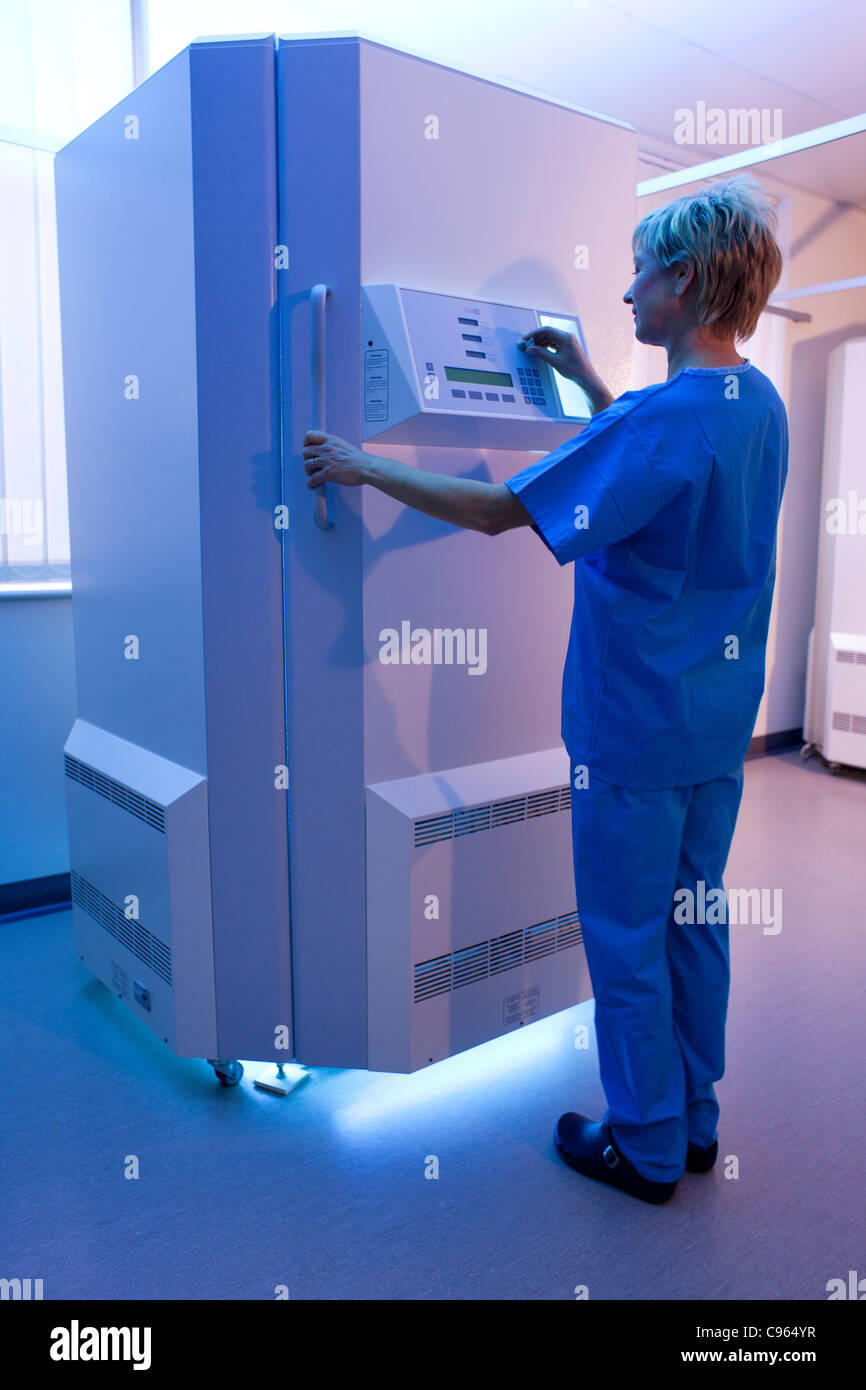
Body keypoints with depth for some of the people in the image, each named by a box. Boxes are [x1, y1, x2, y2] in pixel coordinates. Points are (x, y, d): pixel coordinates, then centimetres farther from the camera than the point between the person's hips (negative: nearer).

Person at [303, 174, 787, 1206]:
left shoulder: (663, 418, -21)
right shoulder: (758, 404, 7)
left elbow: (498, 510, -20)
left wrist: (363, 467, -8)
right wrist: (588, 381, 27)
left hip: (637, 729, -9)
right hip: (721, 724, 9)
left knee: (628, 943, 7)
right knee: (695, 924, 18)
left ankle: (646, 1149, 25)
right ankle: (694, 1123, 34)